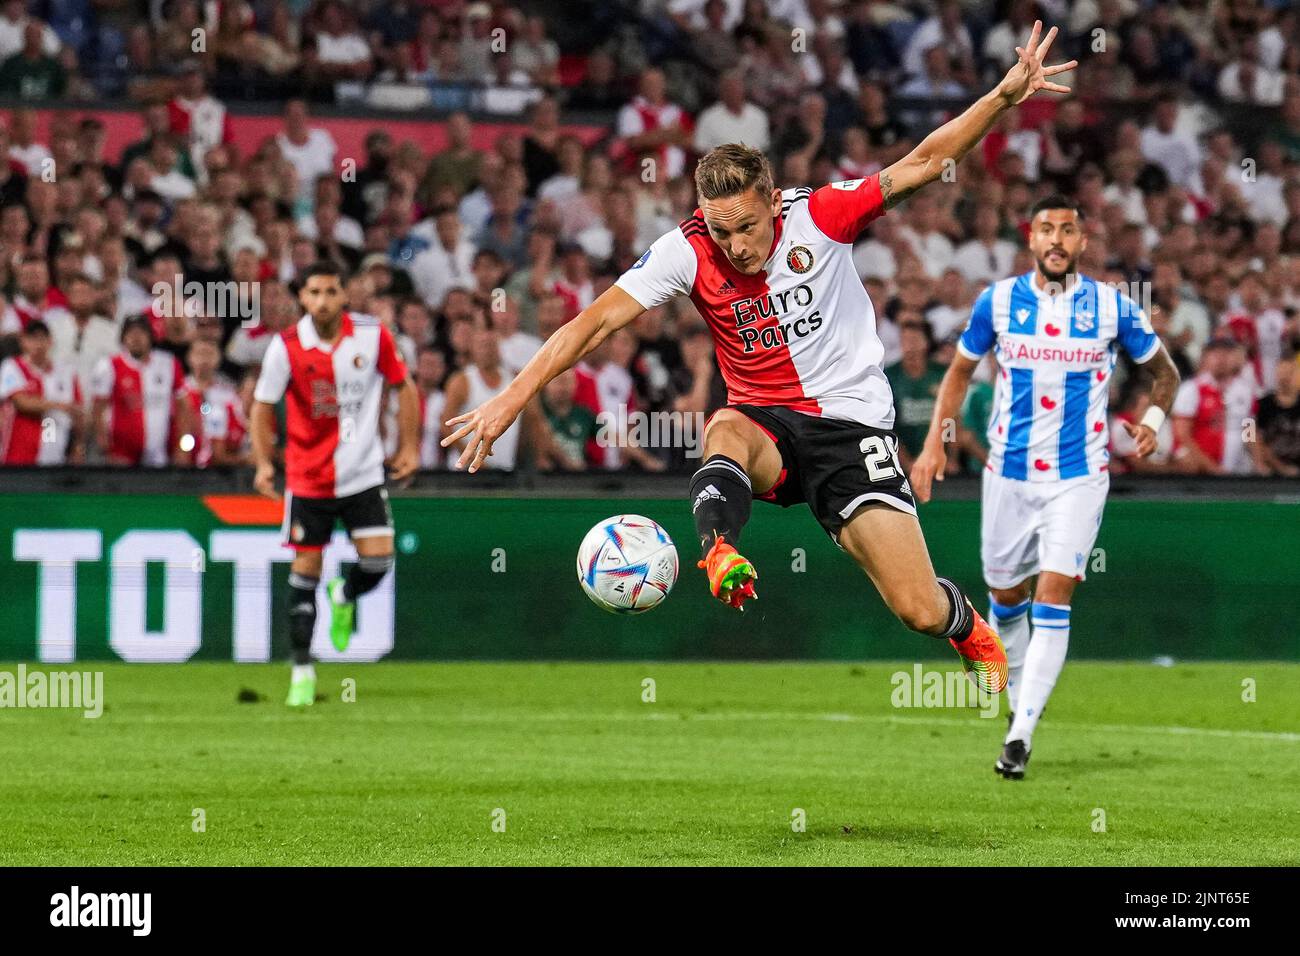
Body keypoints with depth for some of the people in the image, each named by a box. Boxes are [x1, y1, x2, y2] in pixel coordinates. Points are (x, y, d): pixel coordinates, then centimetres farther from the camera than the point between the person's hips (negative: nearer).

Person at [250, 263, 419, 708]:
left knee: (379, 559, -10)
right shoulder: (287, 346, -11)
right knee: (305, 568, 0)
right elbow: (262, 406, -2)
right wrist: (263, 462, -15)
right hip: (307, 478, -1)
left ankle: (345, 597, 27)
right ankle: (302, 671, 10)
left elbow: (404, 386, 6)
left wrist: (409, 447, 3)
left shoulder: (373, 335, -8)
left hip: (363, 473, 1)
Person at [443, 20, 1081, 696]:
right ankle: (719, 552, -67)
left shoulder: (819, 215, -10)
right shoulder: (688, 250, -10)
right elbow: (595, 323, -13)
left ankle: (969, 629, 26)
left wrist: (1004, 96, -20)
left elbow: (922, 163, -9)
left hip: (852, 423, -1)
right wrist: (514, 397, -22)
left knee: (919, 611, -10)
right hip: (765, 424, 1)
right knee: (723, 435, -38)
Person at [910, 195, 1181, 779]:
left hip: (1079, 477, -2)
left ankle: (1021, 735, -14)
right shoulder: (998, 301, -1)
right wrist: (935, 440, 2)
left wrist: (1152, 420, -9)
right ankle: (1019, 702, 37)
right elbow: (961, 370, 12)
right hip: (1009, 474, 2)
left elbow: (1164, 372, 10)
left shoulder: (1113, 308, -3)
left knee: (1052, 600, -13)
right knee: (1007, 597, 11)